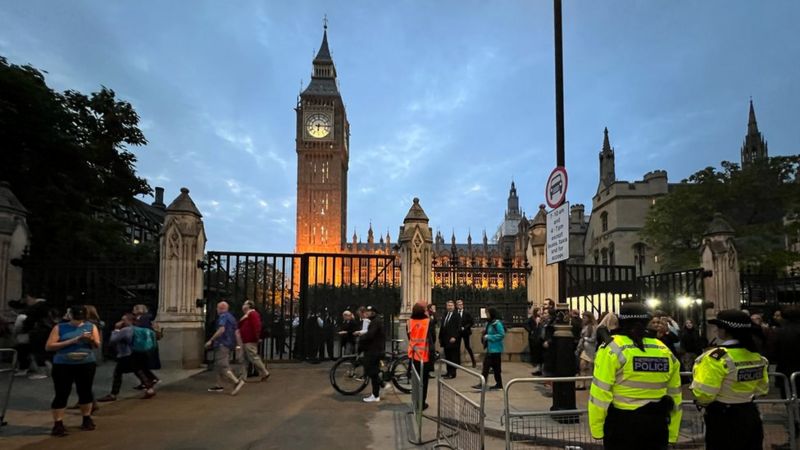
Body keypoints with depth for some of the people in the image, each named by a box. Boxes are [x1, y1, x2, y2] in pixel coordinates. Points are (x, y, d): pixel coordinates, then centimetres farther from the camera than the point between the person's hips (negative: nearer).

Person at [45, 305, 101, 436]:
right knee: (62, 394, -3)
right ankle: (58, 424, 3)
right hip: (63, 365, -2)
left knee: (85, 392, 10)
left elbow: (97, 345, 0)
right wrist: (71, 341, -14)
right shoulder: (59, 327, 1)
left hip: (86, 364, 2)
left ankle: (87, 419, 24)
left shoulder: (91, 326, 5)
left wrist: (91, 340, -23)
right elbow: (49, 346, -6)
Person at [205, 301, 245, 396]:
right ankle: (219, 385, 20)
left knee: (223, 366, -13)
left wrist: (211, 340, -21)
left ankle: (237, 382, -24)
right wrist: (235, 345, 22)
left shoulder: (223, 316, -10)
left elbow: (221, 330, -24)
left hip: (222, 344, -10)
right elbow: (236, 332, 19)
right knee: (218, 365, 17)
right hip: (229, 344, 10)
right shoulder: (231, 317, 19)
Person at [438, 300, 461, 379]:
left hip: (452, 340, -6)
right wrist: (440, 337, 14)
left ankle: (452, 373, 5)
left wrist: (454, 337, -18)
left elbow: (458, 327, -11)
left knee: (453, 357, -1)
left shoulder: (456, 315, -6)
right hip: (445, 340, 6)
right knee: (447, 357, 9)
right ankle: (449, 372, 16)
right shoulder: (445, 314, 15)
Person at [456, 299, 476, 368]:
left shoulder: (467, 313, -4)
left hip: (465, 332, -2)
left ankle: (473, 361, 15)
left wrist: (465, 327, -12)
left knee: (467, 346, 1)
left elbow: (472, 322, -5)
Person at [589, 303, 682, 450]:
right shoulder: (666, 352, 5)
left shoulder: (612, 349, -10)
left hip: (621, 423, -4)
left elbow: (600, 393, -14)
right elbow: (674, 396, 11)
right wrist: (672, 434, 19)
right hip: (656, 425, 4)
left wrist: (596, 428, -7)